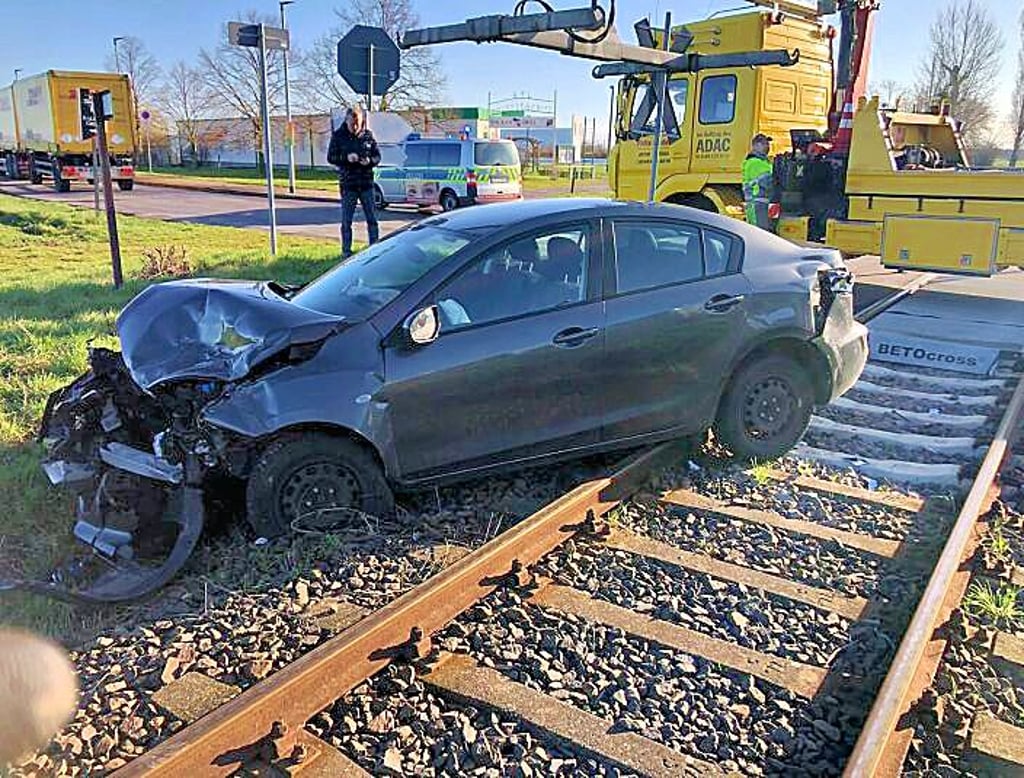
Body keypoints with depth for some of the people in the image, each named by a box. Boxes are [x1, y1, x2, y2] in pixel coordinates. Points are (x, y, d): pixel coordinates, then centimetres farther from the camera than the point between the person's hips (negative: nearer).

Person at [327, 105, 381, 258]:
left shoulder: (368, 135, 4)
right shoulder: (338, 136, -1)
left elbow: (377, 156, 7)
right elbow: (330, 157, -2)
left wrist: (370, 161, -16)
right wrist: (346, 158, -20)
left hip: (366, 183, 2)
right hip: (348, 184, -2)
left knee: (372, 218, 6)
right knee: (346, 221, 3)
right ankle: (346, 252, 11)